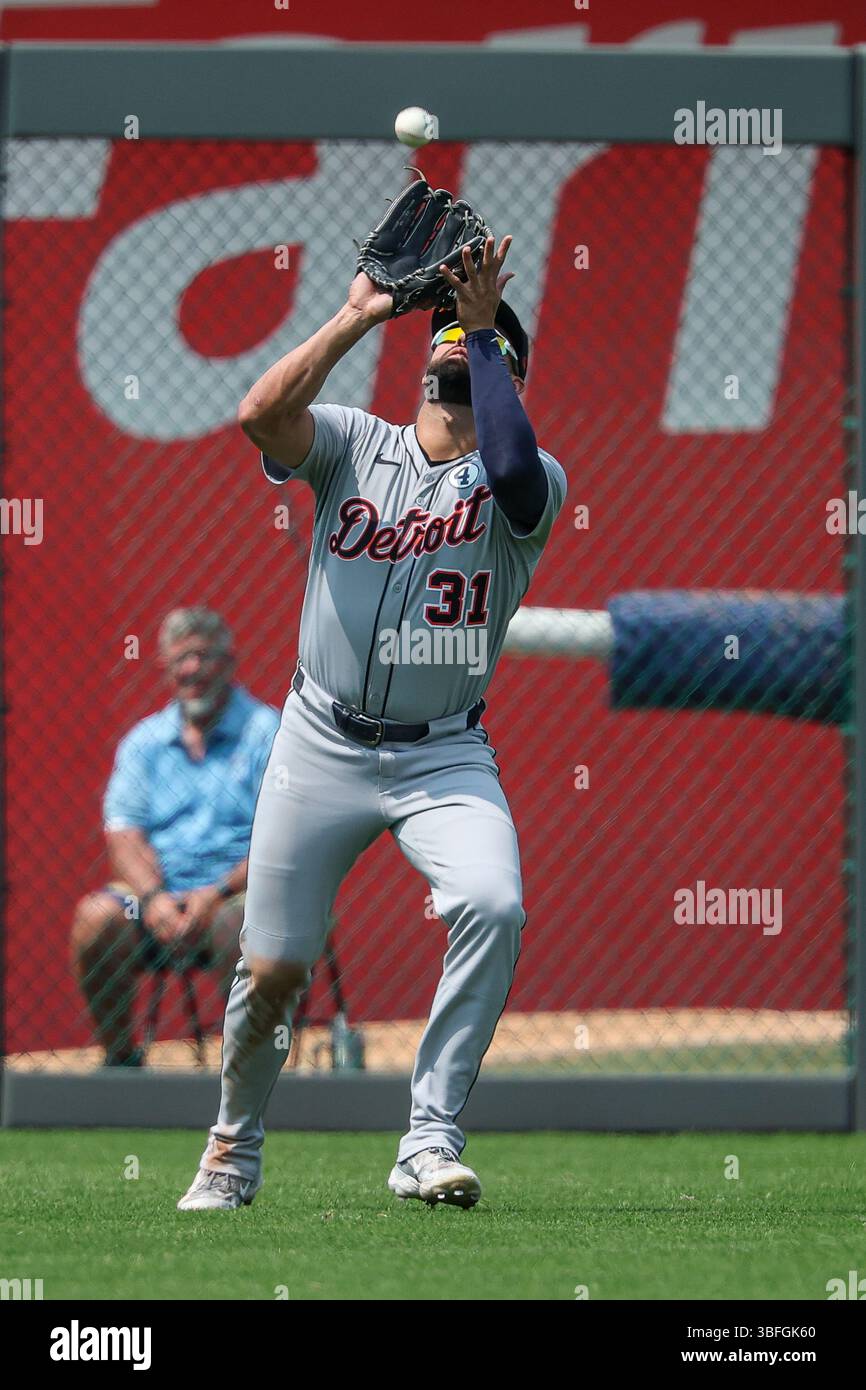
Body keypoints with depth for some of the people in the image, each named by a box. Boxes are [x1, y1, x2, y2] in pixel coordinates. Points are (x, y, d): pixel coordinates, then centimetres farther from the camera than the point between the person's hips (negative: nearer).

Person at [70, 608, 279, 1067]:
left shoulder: (267, 733, 4)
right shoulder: (144, 740, 16)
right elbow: (123, 834, 5)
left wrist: (216, 894, -20)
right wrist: (153, 898, -15)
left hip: (240, 890, -3)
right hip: (159, 891, 3)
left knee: (235, 922, -38)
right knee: (95, 918, -27)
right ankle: (120, 1060, -13)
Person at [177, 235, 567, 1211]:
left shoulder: (530, 481, -1)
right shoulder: (353, 445, 4)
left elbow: (513, 469, -27)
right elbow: (261, 414, -16)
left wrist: (483, 330, -20)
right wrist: (356, 316, -16)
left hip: (445, 756, -1)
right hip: (321, 749, 1)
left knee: (495, 907, -28)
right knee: (272, 968, 3)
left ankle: (429, 1143, -22)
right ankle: (233, 1148, 29)